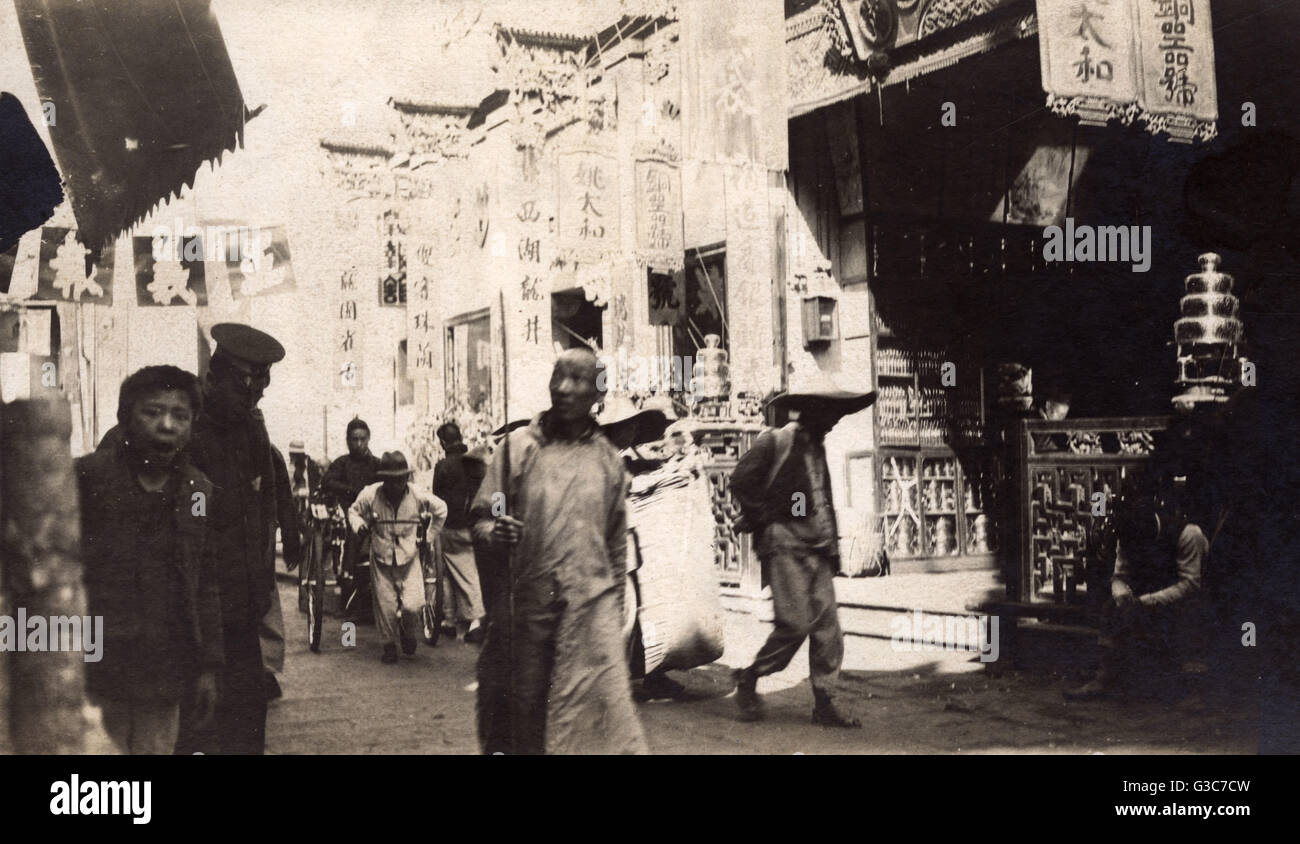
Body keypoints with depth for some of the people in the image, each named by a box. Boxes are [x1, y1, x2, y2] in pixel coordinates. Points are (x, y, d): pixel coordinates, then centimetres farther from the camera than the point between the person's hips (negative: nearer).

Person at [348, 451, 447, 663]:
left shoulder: (418, 495, -11)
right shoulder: (370, 495, -12)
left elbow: (441, 510, 9)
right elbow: (353, 510, 9)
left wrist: (428, 536, 11)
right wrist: (359, 525, -11)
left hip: (409, 559, 0)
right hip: (381, 560, 0)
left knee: (412, 605, -10)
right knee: (385, 607, 2)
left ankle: (408, 634, 22)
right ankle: (389, 645, 25)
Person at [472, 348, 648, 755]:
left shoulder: (607, 458, 8)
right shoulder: (519, 446, 4)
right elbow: (481, 515, 4)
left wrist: (614, 606, 13)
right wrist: (493, 532, -18)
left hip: (590, 611, 0)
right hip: (523, 609, 0)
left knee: (600, 720, -9)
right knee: (519, 711, 8)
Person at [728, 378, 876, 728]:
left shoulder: (817, 450, 20)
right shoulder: (774, 442, -5)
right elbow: (741, 481, -10)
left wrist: (833, 546, 18)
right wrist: (763, 521, -8)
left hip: (816, 550, 8)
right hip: (784, 545, -7)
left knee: (828, 625, 1)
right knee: (796, 622, -13)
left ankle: (824, 704, 7)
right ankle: (749, 678, 7)